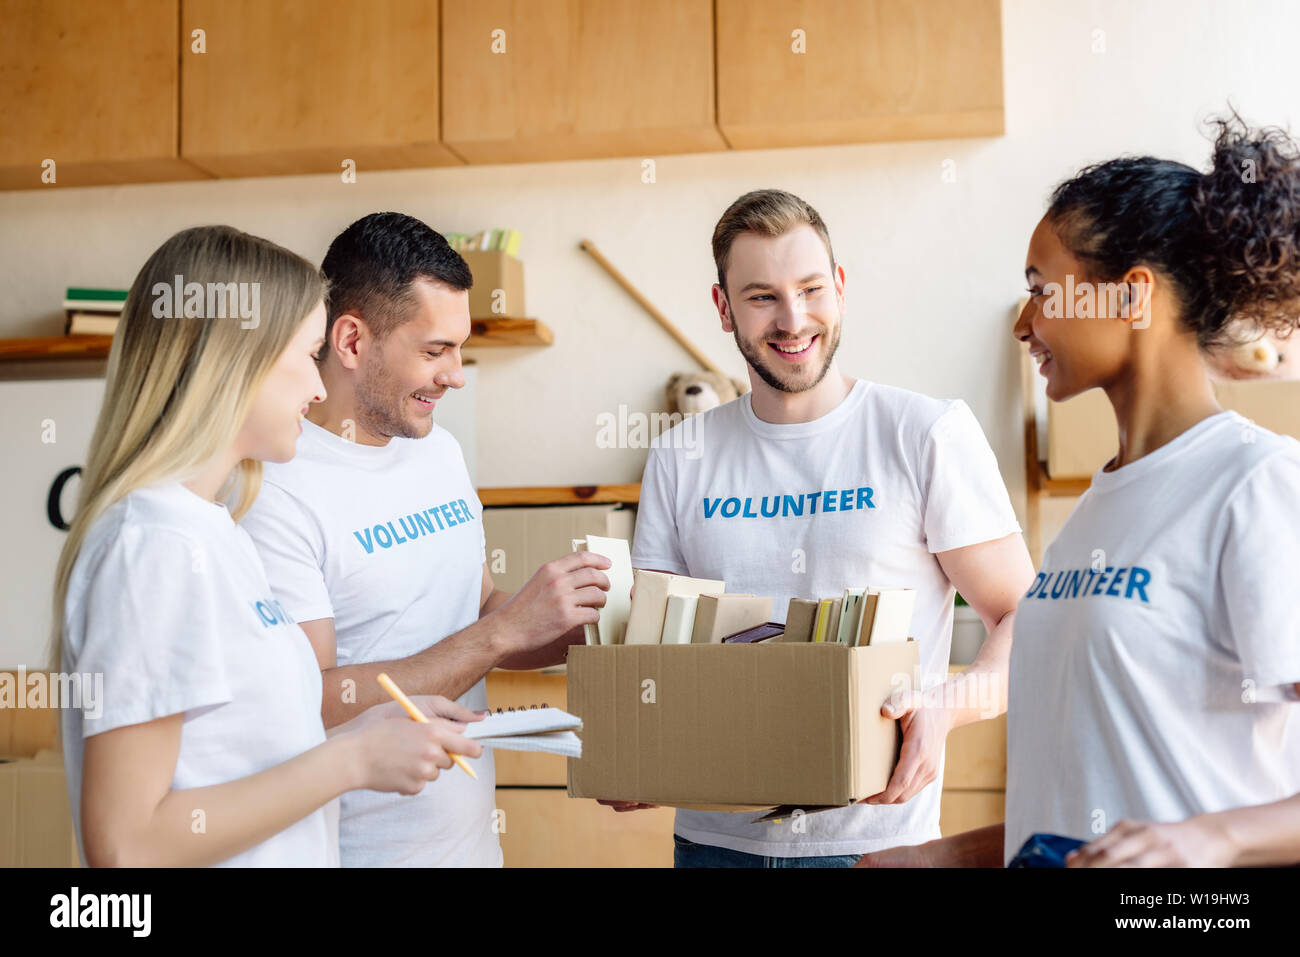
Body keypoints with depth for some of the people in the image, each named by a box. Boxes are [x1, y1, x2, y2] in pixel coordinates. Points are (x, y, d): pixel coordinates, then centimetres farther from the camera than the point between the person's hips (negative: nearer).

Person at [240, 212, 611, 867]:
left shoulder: (440, 451, 6)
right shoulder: (276, 488, -19)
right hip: (360, 849, -7)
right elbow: (311, 709, -24)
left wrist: (587, 632, -4)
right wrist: (507, 629, -25)